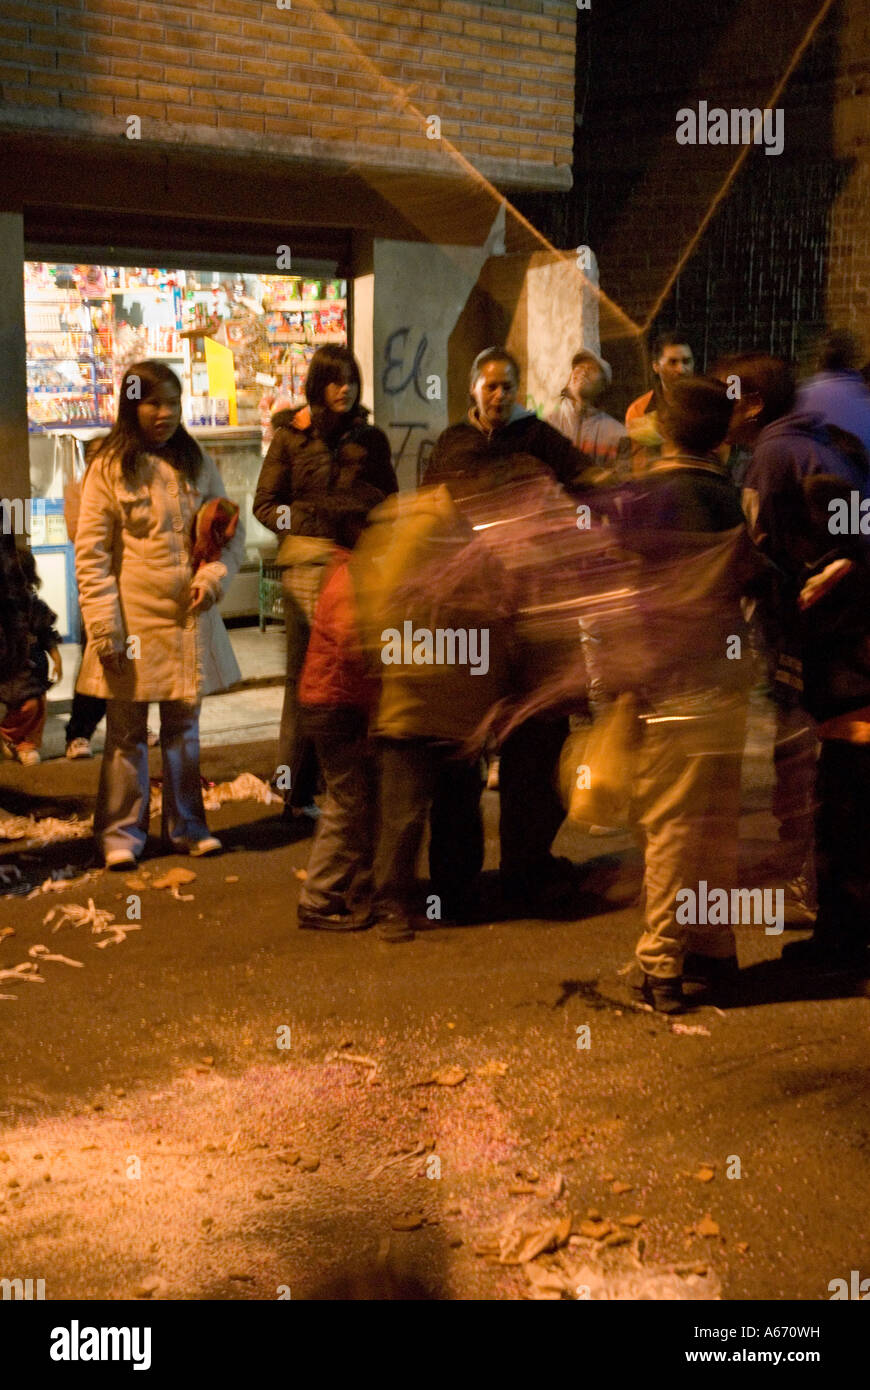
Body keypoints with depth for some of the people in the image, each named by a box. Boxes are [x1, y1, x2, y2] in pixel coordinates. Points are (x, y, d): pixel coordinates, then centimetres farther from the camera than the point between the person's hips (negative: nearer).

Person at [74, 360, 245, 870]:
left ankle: (187, 826, 23)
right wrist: (104, 627, -13)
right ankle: (123, 833, 13)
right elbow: (91, 554, -7)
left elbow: (233, 532, 12)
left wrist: (213, 575, -8)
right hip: (133, 619, -3)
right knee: (127, 731, 4)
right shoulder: (109, 467, -4)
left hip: (189, 618, 4)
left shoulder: (198, 463, 8)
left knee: (184, 725, 13)